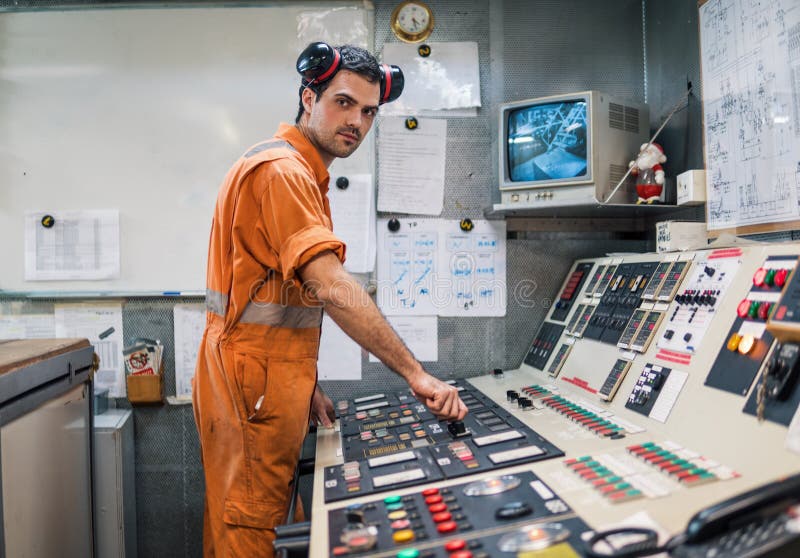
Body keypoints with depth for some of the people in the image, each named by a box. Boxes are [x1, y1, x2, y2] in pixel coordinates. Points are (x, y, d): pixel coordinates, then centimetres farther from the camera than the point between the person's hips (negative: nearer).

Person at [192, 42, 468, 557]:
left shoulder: (304, 175, 18)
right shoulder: (281, 168, -15)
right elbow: (333, 288, -27)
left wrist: (308, 385, 14)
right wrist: (415, 374, -27)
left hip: (276, 376, 10)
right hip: (252, 379, -10)